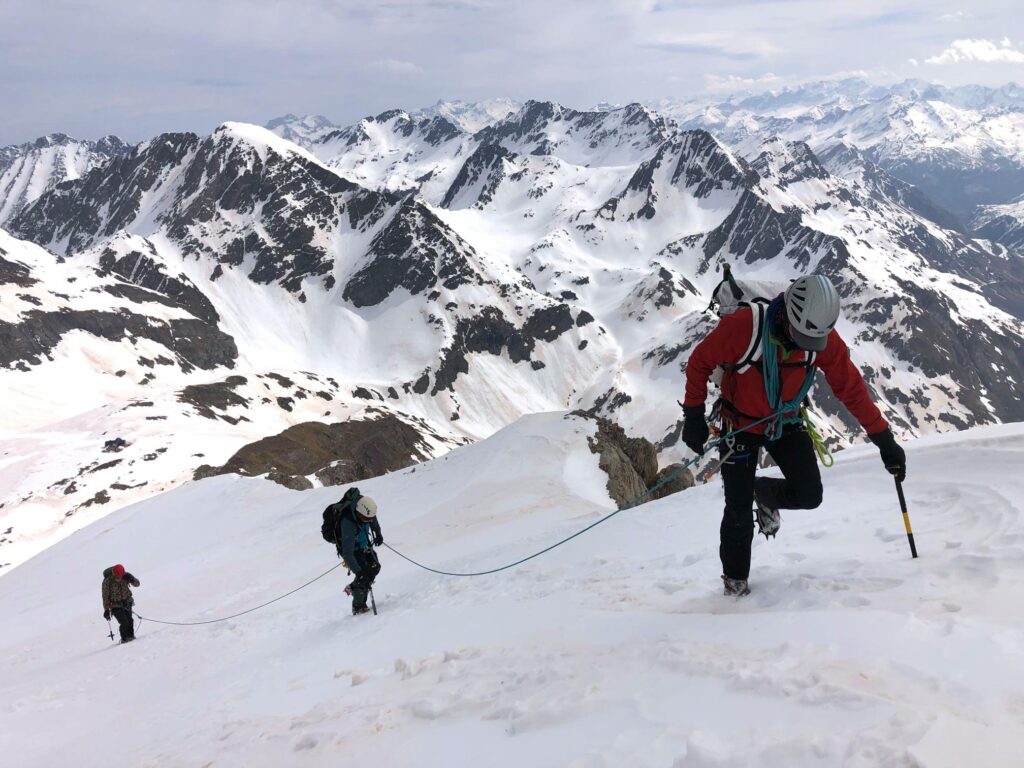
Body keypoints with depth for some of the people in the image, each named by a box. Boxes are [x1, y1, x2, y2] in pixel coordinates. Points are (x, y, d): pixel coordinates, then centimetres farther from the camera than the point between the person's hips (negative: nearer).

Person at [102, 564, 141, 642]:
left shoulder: (125, 576, -11)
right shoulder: (107, 581, -20)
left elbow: (137, 584, -4)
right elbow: (105, 596, -12)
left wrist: (132, 579, -26)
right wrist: (106, 609, -11)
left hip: (127, 602, 3)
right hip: (116, 606, -3)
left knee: (129, 620, -1)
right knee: (124, 622, -12)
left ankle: (130, 636, 21)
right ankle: (124, 639, 8)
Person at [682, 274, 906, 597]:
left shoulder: (824, 340, -20)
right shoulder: (744, 327, -31)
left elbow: (852, 388, -10)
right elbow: (699, 362, -17)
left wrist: (884, 439, -10)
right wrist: (694, 416, -17)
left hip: (786, 423, 3)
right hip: (741, 425, -3)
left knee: (809, 495, -10)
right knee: (739, 512, -1)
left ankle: (765, 494, 25)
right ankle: (735, 580, 24)